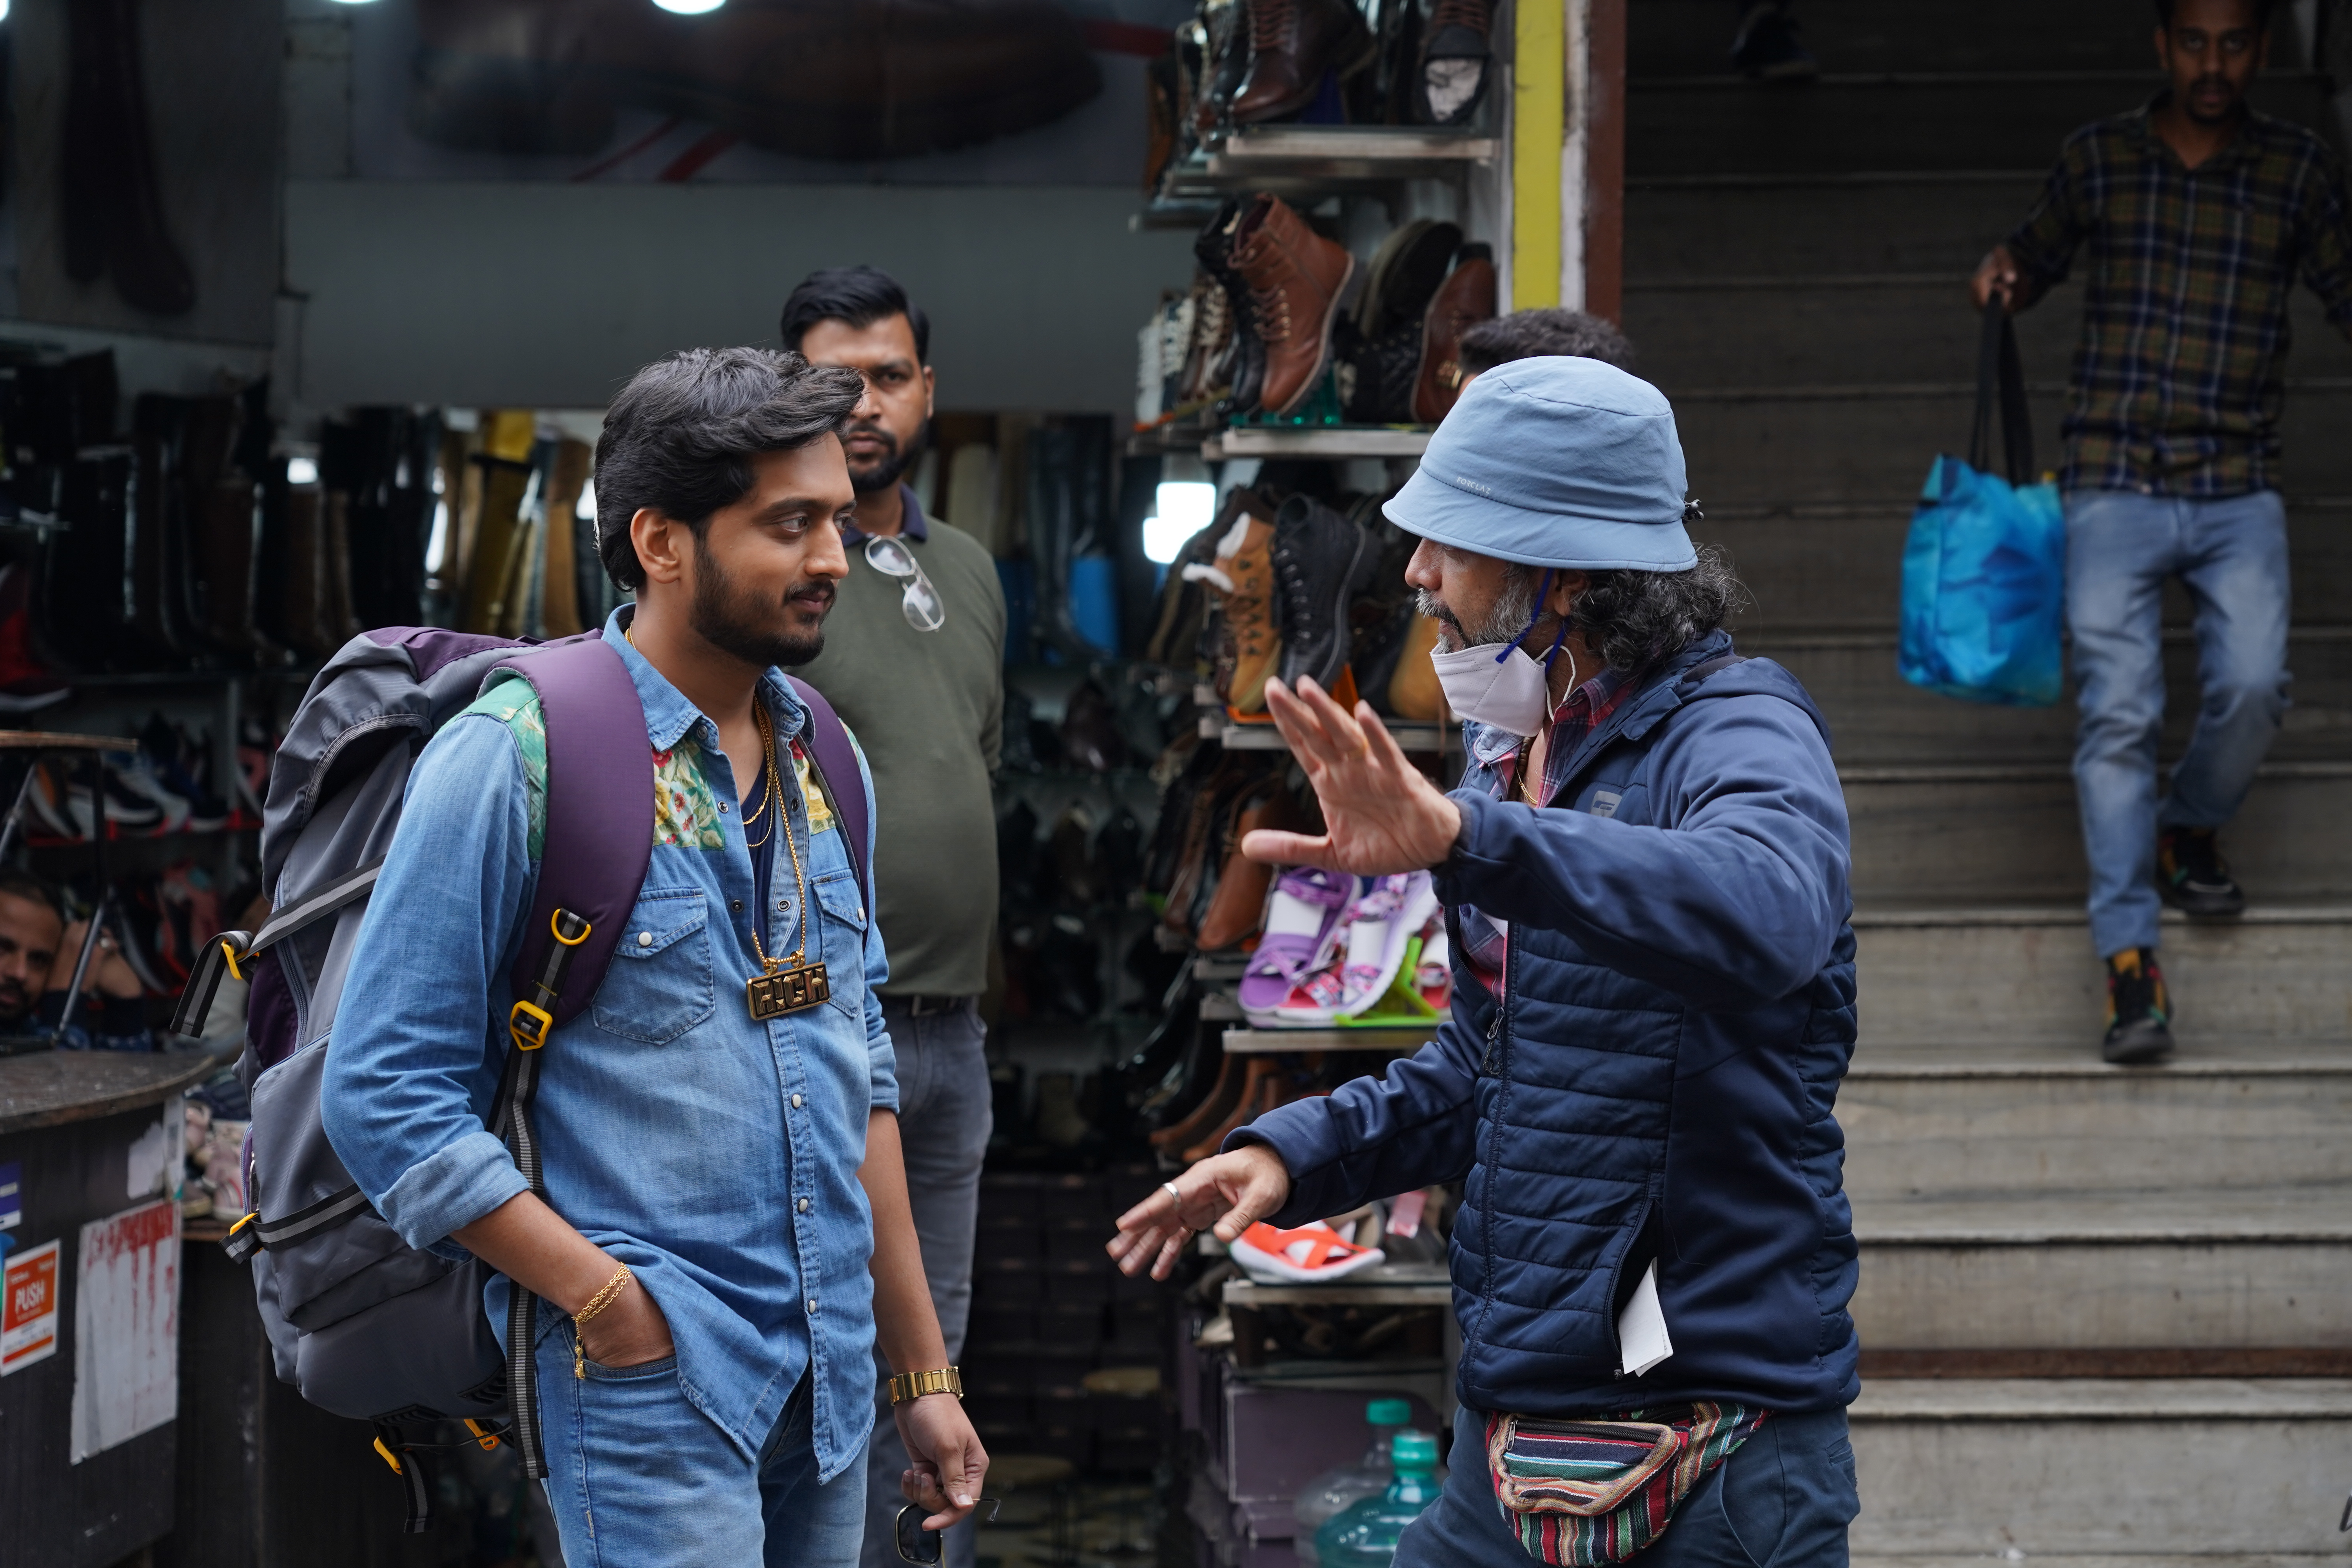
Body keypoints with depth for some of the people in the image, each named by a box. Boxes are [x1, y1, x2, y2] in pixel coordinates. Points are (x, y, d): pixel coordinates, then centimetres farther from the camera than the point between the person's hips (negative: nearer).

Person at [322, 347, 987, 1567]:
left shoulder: (819, 760, 11)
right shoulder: (514, 760, -10)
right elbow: (387, 1098, -12)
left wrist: (923, 1371, 15)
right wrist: (614, 1306, -14)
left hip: (831, 1387, 7)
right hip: (655, 1386, -7)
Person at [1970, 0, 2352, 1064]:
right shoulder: (2098, 158, 6)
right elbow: (2038, 257, 21)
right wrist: (2005, 276, -1)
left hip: (2238, 495, 0)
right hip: (2114, 487, 0)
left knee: (2253, 685, -18)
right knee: (2117, 710, -12)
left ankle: (2191, 831, 14)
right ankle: (2129, 958, -11)